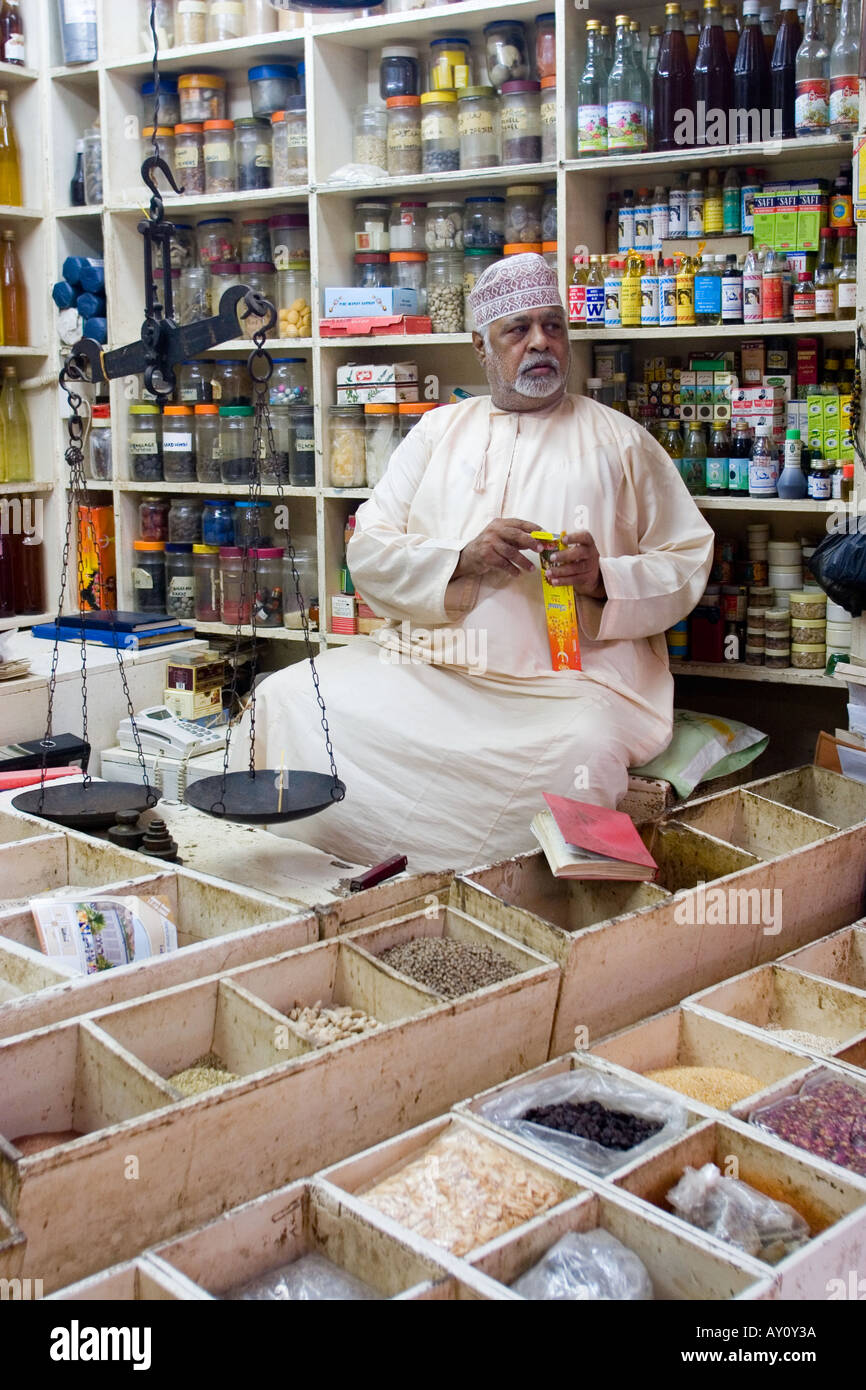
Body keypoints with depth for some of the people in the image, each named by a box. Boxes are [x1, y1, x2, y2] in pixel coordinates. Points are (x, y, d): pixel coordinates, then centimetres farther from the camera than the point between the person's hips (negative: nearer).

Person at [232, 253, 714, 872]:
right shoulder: (438, 431, 20)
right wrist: (462, 560, -10)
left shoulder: (621, 441, 15)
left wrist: (603, 581, -10)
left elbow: (689, 561, 10)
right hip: (427, 666, 3)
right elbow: (369, 553, 10)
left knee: (586, 749, -37)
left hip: (569, 676, -2)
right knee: (286, 700, -19)